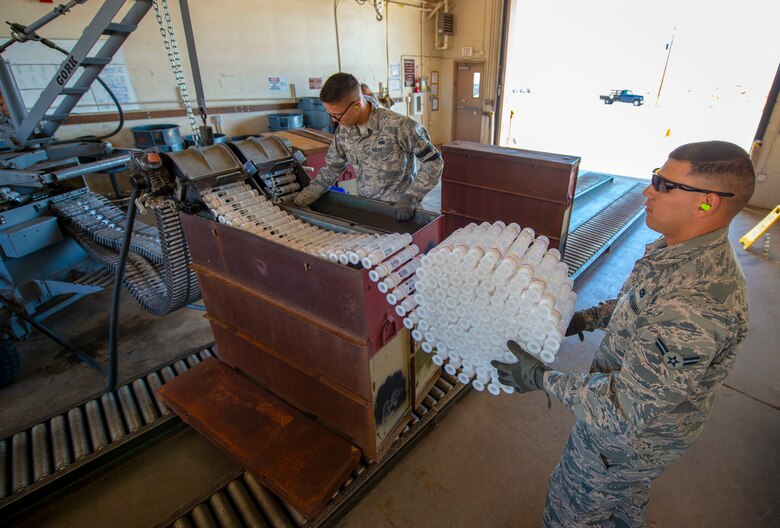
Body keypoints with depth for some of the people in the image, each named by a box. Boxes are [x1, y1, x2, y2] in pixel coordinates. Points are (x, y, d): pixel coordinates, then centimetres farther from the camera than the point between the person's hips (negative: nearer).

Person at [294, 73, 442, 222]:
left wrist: (410, 199, -21)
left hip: (399, 209, -5)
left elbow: (433, 161, -14)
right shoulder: (343, 131, -1)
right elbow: (331, 169, 12)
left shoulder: (398, 126, -19)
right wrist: (304, 198, 6)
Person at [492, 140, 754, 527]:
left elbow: (622, 414, -36)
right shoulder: (679, 249, -9)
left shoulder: (694, 311, -41)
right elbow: (640, 304, 11)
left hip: (629, 436, -8)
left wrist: (542, 379, -28)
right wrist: (586, 318, -1)